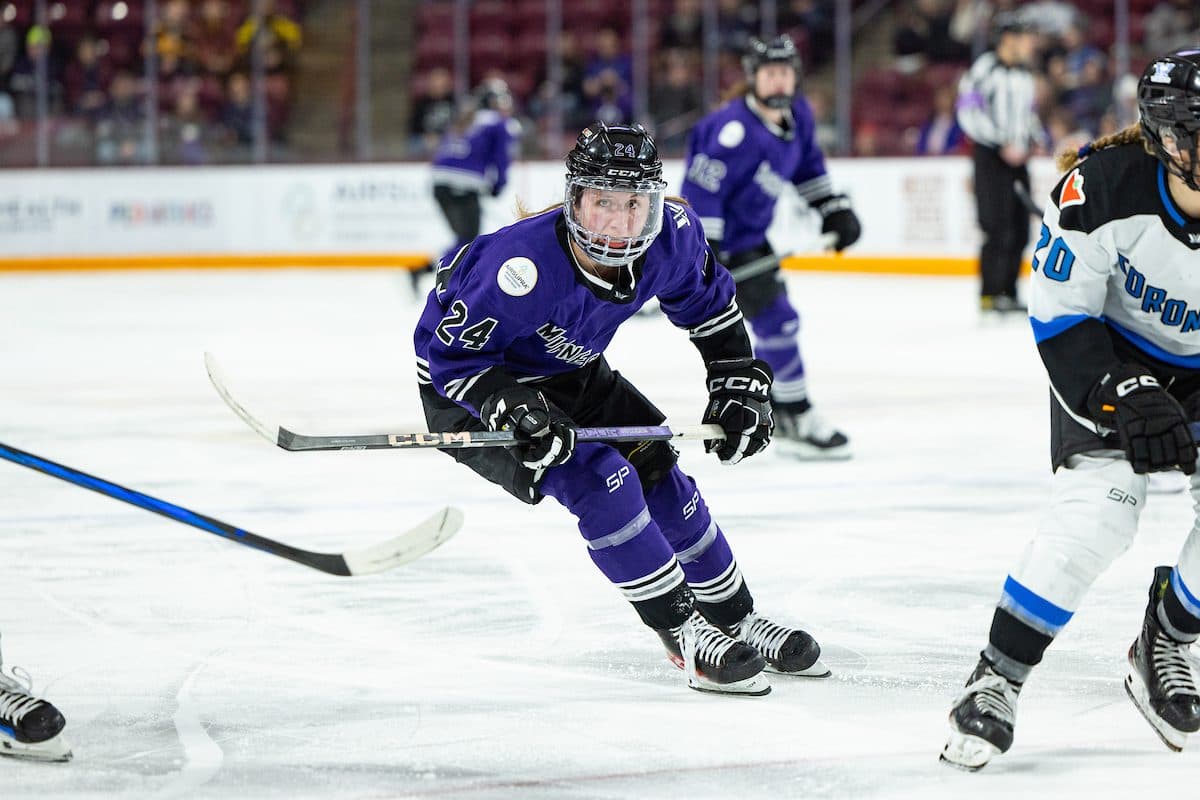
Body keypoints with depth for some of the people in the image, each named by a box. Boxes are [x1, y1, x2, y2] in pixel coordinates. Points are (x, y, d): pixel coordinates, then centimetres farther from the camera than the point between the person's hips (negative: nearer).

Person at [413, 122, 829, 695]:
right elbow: (448, 349, -29)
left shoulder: (669, 238, -19)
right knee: (600, 480, -23)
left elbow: (709, 303, 4)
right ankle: (686, 636, -13)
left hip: (570, 374, 7)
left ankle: (737, 621, 23)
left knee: (659, 475, 4)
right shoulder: (526, 263, -39)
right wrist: (515, 410, -40)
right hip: (466, 389, -7)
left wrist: (738, 384, 1)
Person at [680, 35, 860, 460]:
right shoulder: (736, 128, -28)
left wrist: (834, 210, 15)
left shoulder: (797, 115, 0)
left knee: (776, 324, 19)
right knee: (776, 321, -11)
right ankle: (798, 424, -4)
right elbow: (702, 188, -28)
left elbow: (807, 164, 19)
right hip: (723, 240, -10)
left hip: (752, 235, 10)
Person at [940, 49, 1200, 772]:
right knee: (1100, 507, -23)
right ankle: (998, 679, -10)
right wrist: (1125, 395, -29)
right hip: (1111, 357, -3)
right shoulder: (1103, 185, -30)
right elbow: (1060, 316, -19)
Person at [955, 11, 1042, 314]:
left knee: (1020, 231, 7)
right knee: (998, 228, -13)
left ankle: (1008, 293, 14)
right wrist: (1002, 144, -20)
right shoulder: (985, 68, -10)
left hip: (1018, 157, 8)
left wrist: (1037, 139, 10)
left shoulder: (1024, 74, 16)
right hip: (990, 157, -8)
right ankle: (989, 295, -9)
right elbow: (969, 115, -16)